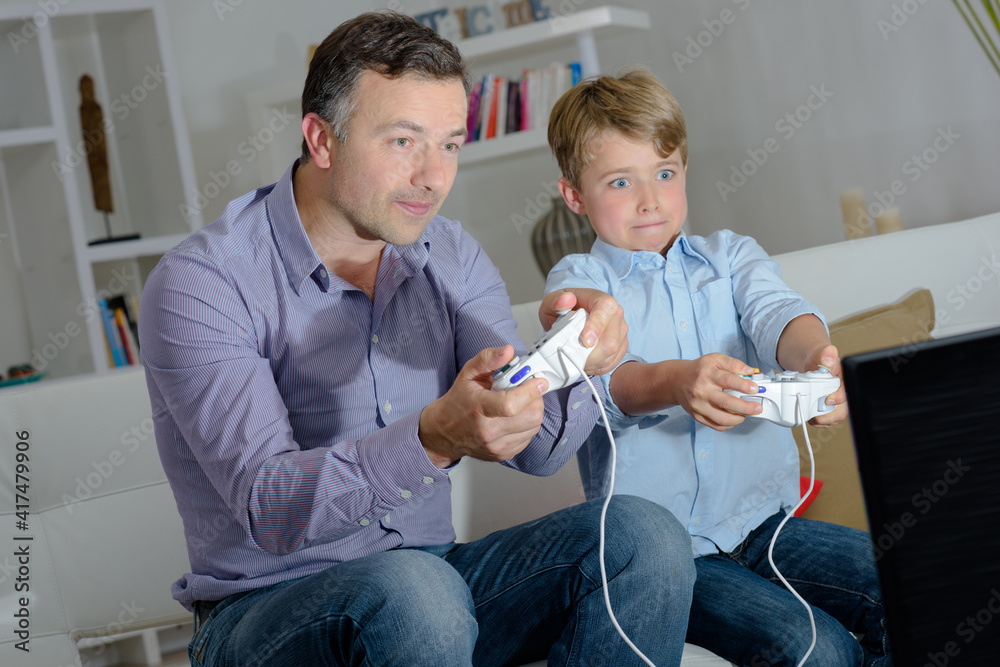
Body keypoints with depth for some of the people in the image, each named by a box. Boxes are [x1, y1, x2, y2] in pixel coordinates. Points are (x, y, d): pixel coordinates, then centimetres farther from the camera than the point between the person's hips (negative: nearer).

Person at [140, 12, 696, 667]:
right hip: (265, 608, -5)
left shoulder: (451, 258, 5)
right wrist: (435, 439, -42)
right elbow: (269, 508, -26)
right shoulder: (197, 286, -15)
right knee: (414, 588, -37)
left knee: (644, 535, -15)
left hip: (428, 576, 6)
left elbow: (536, 447, -3)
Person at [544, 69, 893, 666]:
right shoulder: (578, 282, 1)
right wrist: (677, 382, -41)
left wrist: (815, 356, -35)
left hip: (765, 520, 4)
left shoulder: (731, 255, 12)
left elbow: (776, 312, -9)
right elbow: (598, 380, -18)